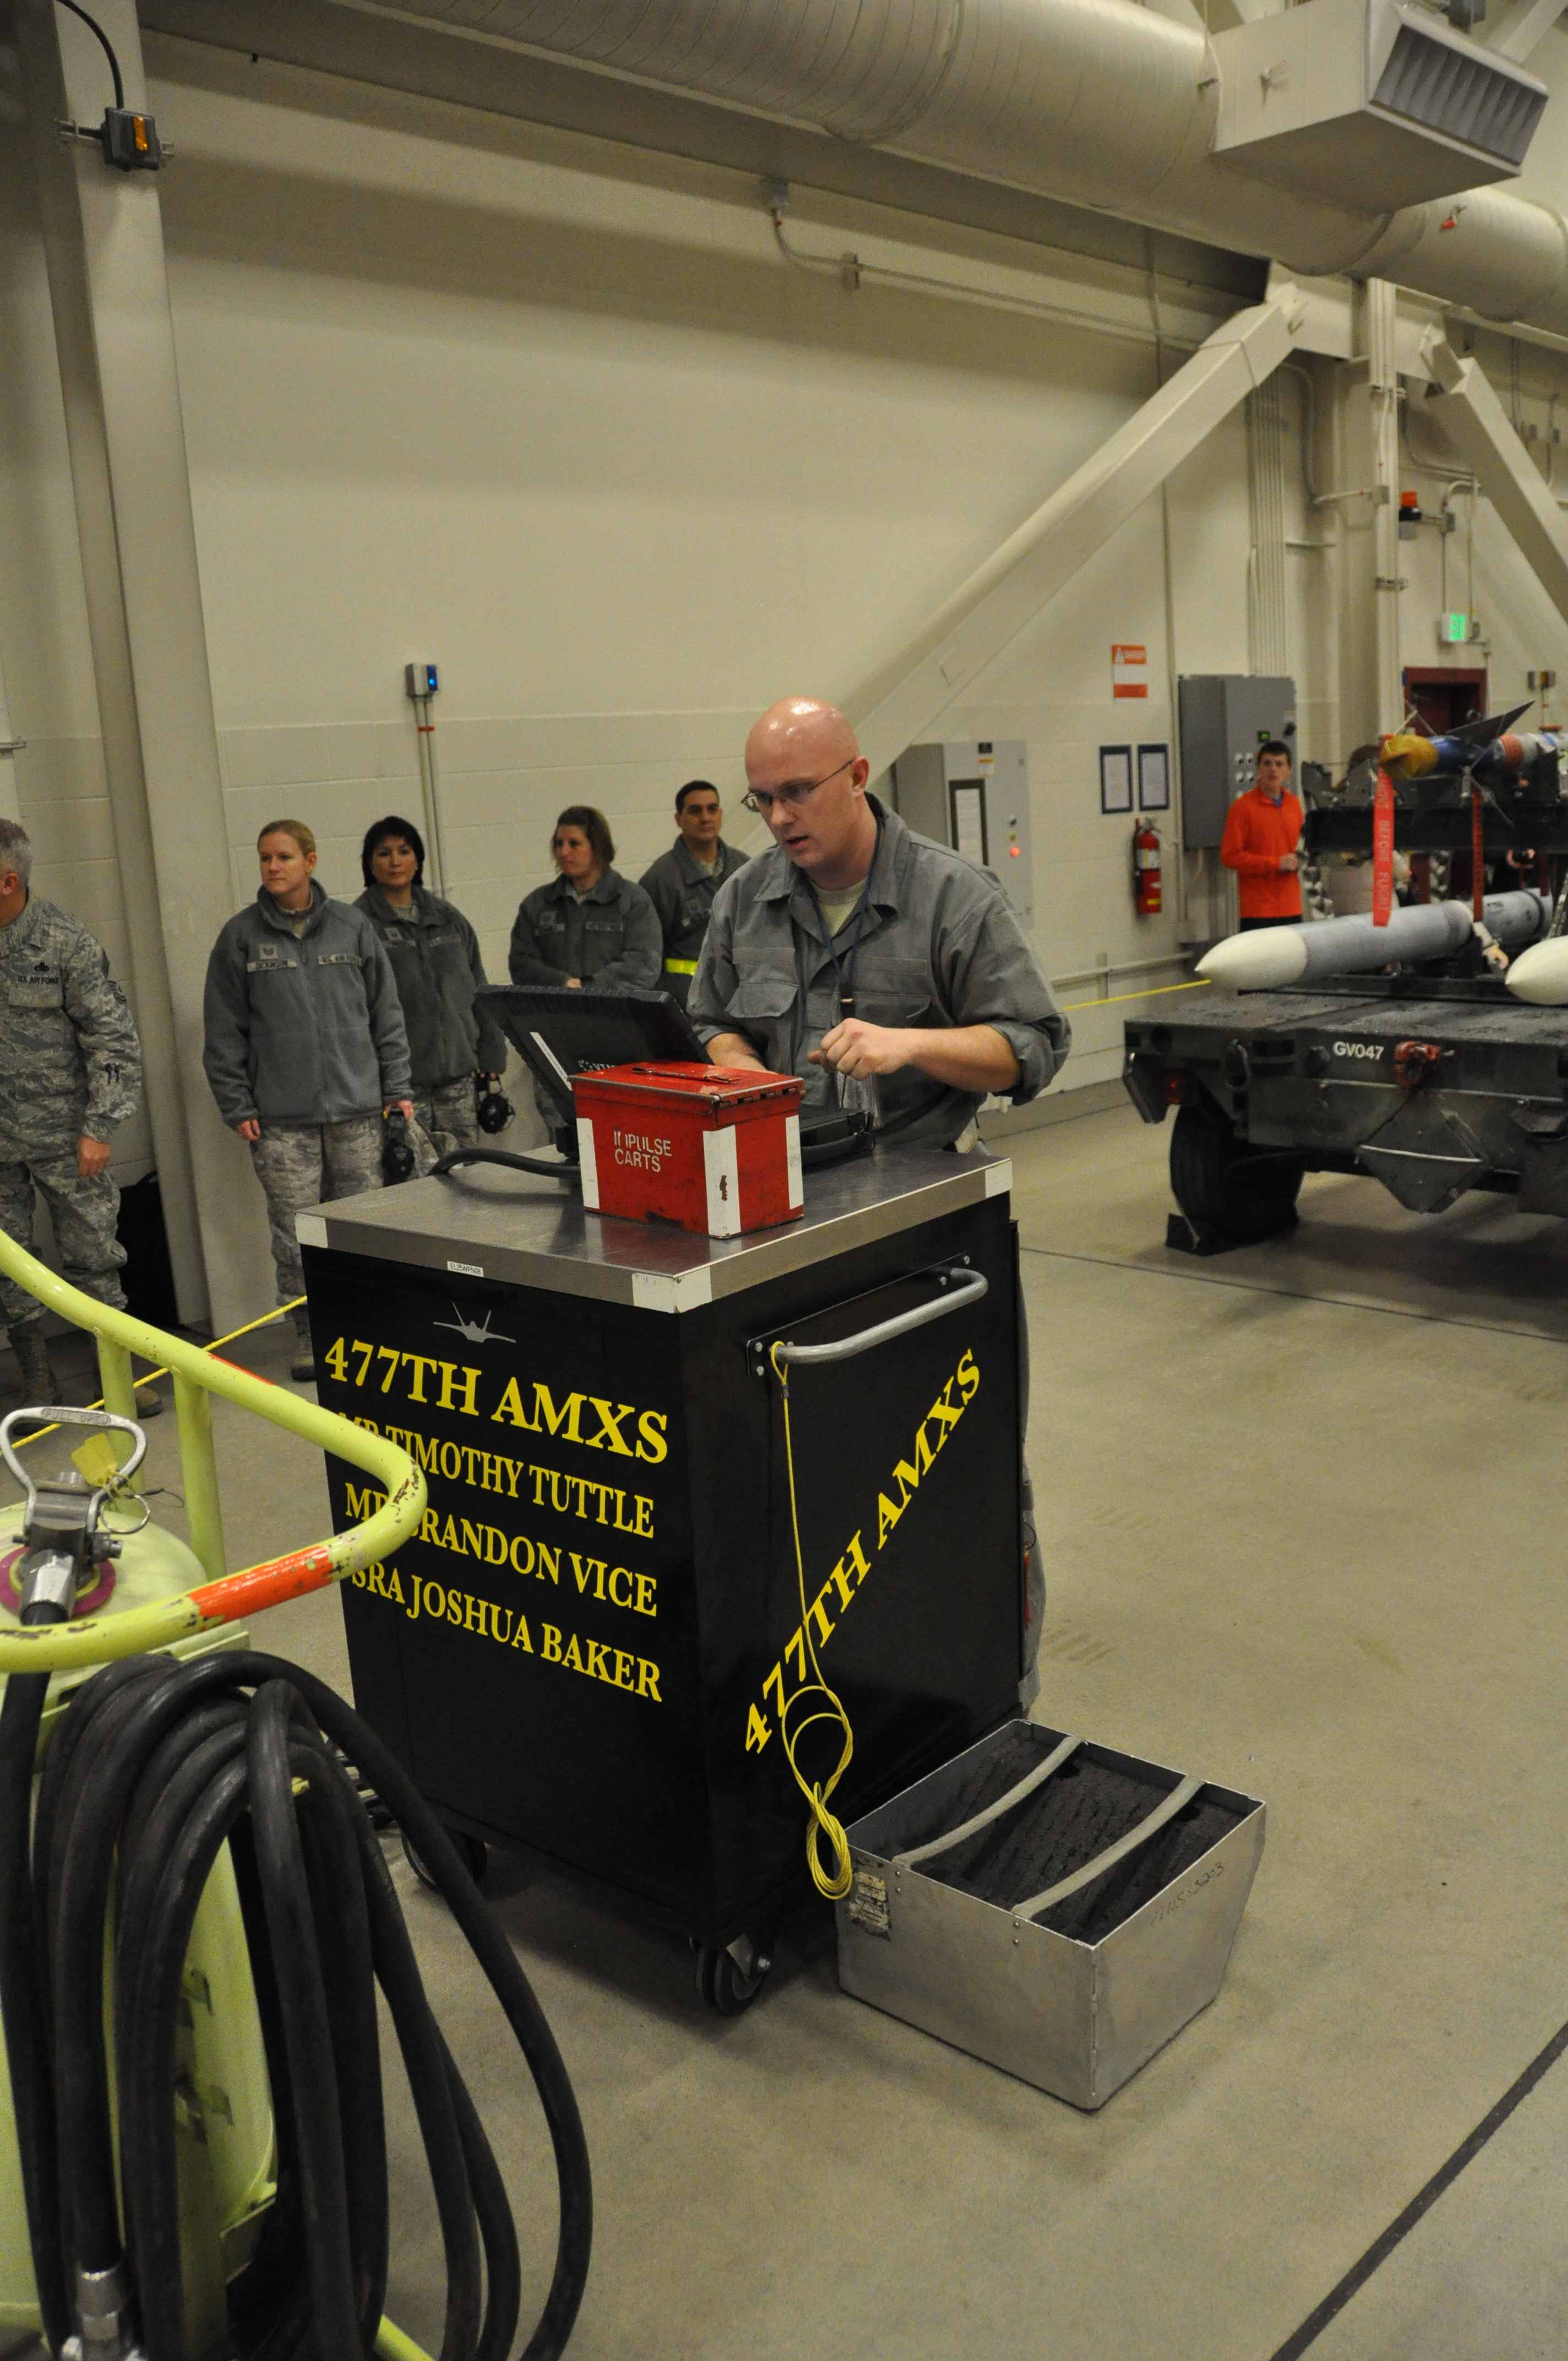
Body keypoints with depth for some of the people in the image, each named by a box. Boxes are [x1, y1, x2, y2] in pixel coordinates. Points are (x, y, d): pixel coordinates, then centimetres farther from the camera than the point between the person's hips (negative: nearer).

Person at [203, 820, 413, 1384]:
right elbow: (224, 1032, 5)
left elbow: (386, 1014, 9)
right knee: (296, 1237, 1)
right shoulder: (241, 936, 3)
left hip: (357, 1107, 1)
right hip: (281, 1119, -1)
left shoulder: (352, 927, 5)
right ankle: (309, 1336, 14)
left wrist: (397, 1088, 5)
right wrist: (237, 1106, -1)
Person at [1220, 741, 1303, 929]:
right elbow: (1230, 856, -11)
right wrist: (1276, 863, -13)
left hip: (1291, 907, 6)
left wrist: (1298, 859, 5)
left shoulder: (1293, 804, 13)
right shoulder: (1243, 806, -6)